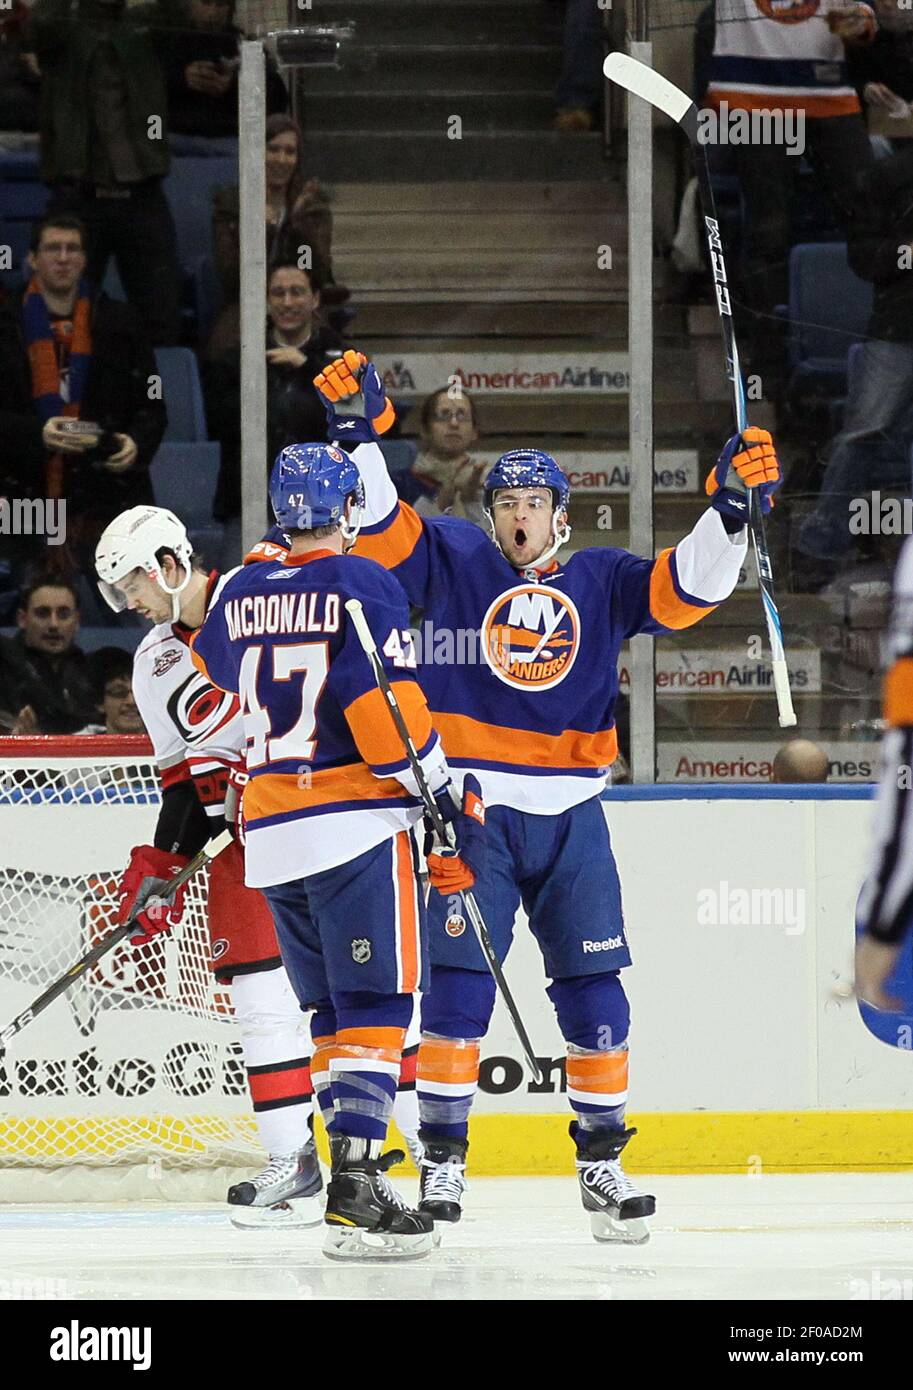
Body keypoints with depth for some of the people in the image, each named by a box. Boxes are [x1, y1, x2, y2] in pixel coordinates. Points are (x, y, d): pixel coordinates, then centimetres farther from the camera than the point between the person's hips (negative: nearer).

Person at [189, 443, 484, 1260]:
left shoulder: (241, 594, 12)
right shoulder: (361, 586, -8)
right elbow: (386, 708, -15)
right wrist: (448, 806, -9)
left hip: (270, 832, 7)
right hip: (357, 823, -7)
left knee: (334, 1006, 17)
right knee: (377, 1003, -8)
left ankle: (360, 1158, 17)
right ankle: (354, 1190, -19)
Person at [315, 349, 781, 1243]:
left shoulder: (601, 582, 9)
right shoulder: (452, 561, 5)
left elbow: (688, 587, -1)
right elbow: (378, 524, -5)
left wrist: (730, 506, -15)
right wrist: (357, 434, -17)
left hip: (569, 817, 2)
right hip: (470, 808, -2)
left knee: (593, 990, 3)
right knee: (458, 982, -9)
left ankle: (602, 1157, 13)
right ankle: (442, 1155, -2)